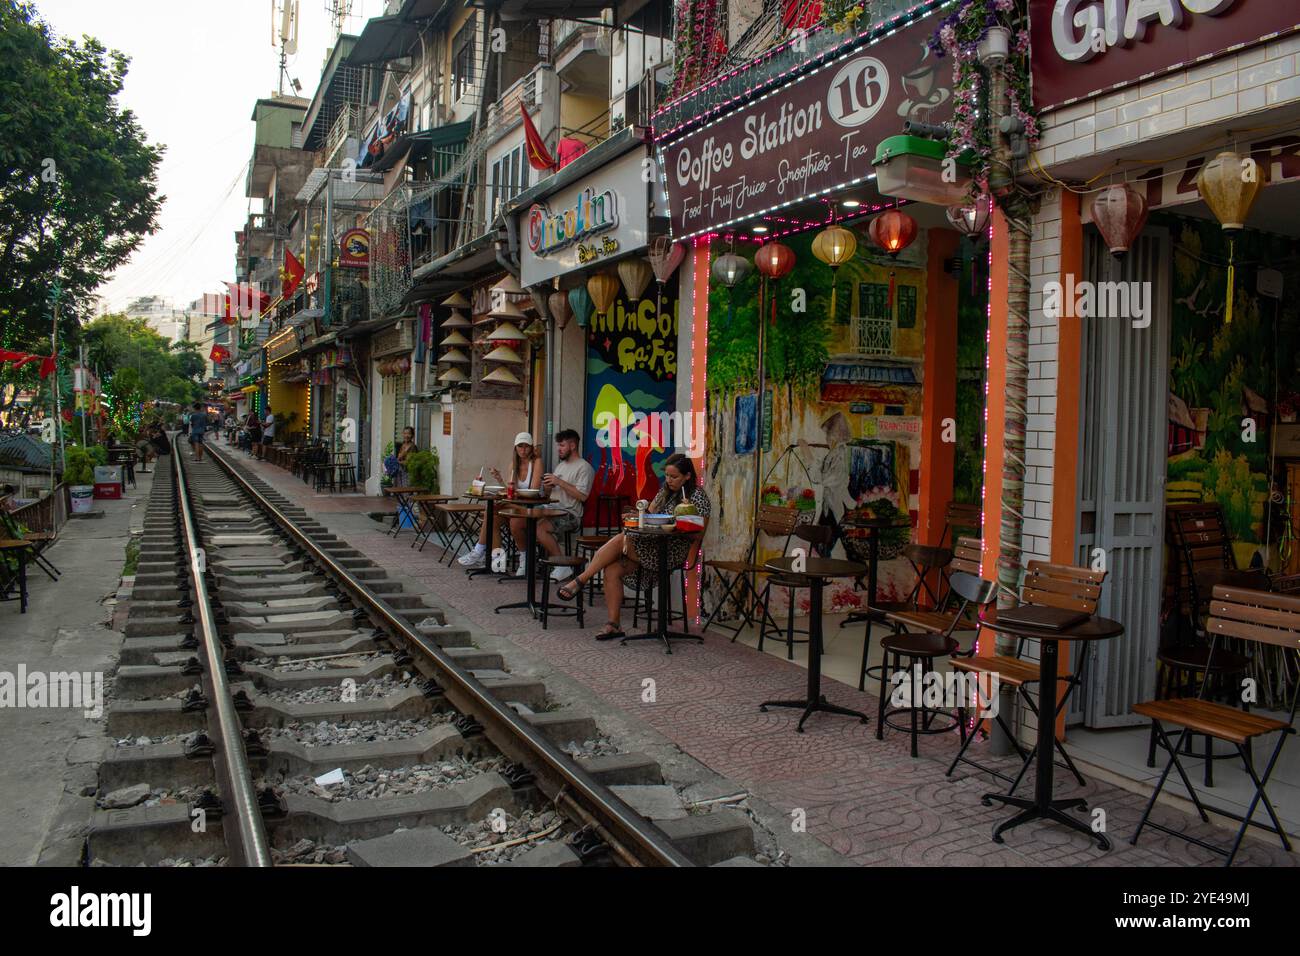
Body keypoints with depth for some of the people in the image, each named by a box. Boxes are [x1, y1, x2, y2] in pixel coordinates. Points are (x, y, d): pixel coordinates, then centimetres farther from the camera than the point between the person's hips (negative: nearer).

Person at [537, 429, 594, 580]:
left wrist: (559, 482, -17)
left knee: (540, 527, -31)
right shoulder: (561, 465, 23)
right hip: (553, 510, 9)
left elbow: (582, 496, -18)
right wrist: (549, 486, 5)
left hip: (570, 514, -9)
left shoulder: (584, 467, -6)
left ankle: (562, 566, -17)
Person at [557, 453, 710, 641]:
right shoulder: (665, 491, 19)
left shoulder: (698, 497, -3)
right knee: (612, 569, -18)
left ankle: (580, 581, -11)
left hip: (673, 553, -7)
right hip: (652, 546, 7)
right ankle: (614, 625, -14)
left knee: (619, 540, -23)